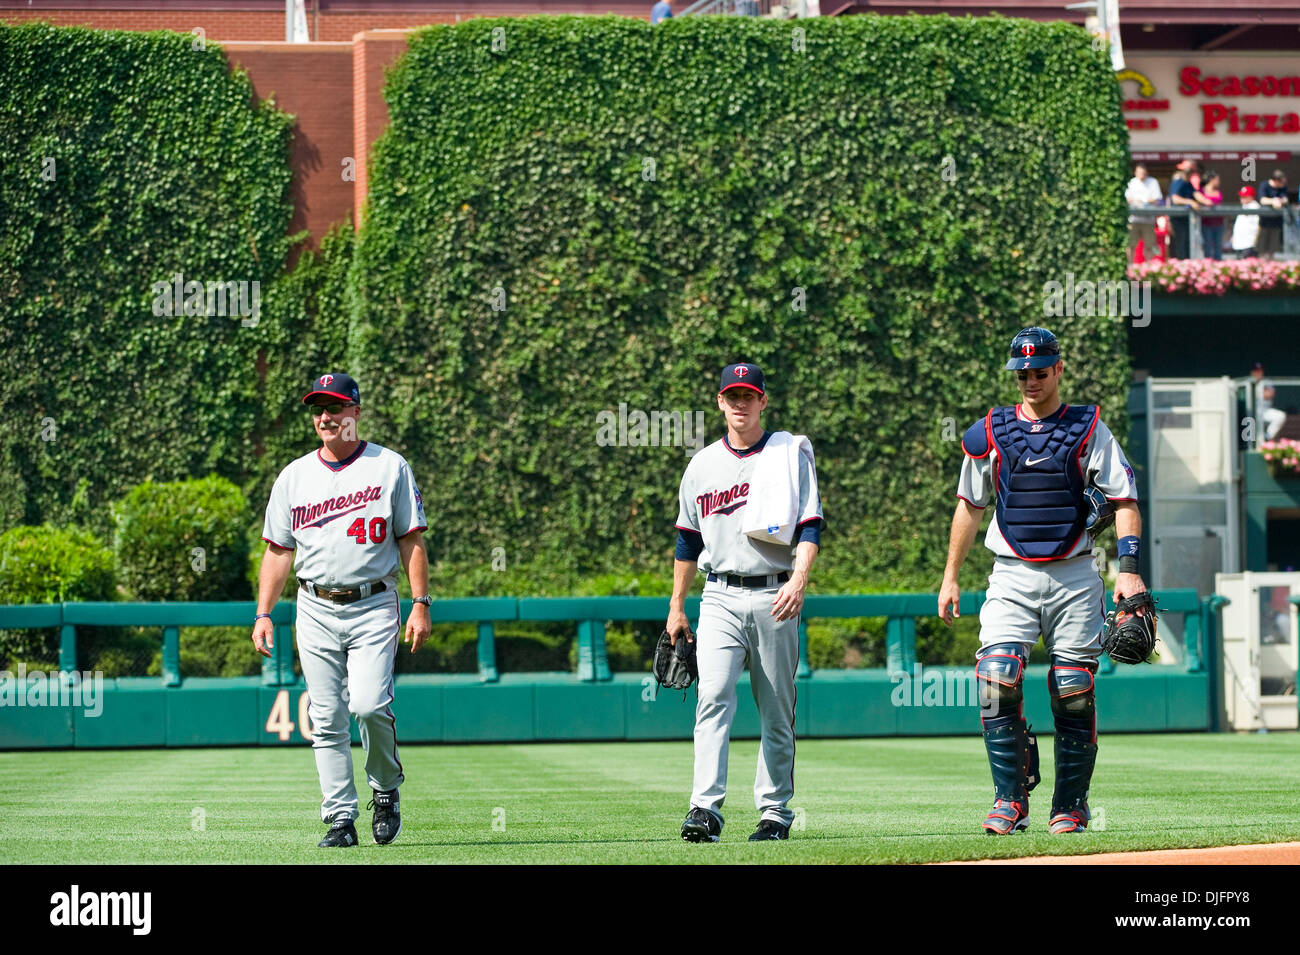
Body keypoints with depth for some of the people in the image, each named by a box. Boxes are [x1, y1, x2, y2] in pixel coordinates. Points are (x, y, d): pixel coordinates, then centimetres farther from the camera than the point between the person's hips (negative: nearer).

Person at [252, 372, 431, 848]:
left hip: (374, 607, -3)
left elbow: (411, 541, 2)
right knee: (327, 720, -1)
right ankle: (339, 819, 2)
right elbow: (278, 551, 12)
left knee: (370, 704, -18)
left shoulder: (390, 467, 3)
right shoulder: (294, 477, 11)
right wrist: (263, 613, 3)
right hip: (315, 609, 3)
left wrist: (420, 604, -7)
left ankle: (387, 790, 6)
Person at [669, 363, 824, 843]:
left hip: (774, 595, -1)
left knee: (777, 710, 3)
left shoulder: (791, 454, 3)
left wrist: (799, 578, -21)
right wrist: (676, 607, 18)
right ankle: (705, 810, -23)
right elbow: (688, 540, 20)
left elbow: (810, 527, -4)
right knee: (713, 697, -15)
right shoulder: (702, 465, 13)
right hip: (720, 599, 1)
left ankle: (775, 812, 12)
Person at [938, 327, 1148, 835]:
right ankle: (1011, 799, -10)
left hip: (1074, 576, -1)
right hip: (1012, 577, 1)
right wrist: (950, 577, 14)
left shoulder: (1088, 429, 3)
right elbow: (970, 505, 17)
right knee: (997, 679, -16)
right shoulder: (990, 433, 9)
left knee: (1074, 691, -3)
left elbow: (1124, 500, -1)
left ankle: (1070, 806, 8)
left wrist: (1128, 568, -13)